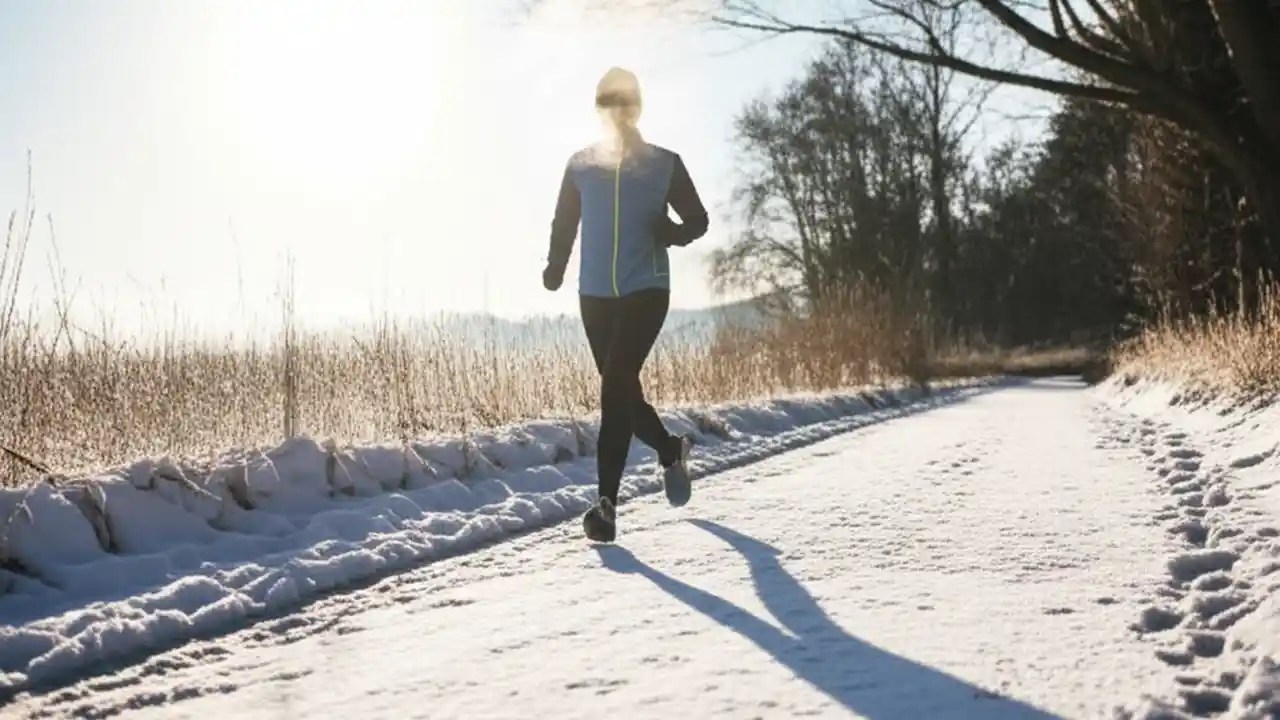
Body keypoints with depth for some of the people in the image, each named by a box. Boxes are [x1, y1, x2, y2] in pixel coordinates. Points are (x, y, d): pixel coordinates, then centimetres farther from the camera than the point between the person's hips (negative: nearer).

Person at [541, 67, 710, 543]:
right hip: (595, 296, 4)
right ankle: (671, 451, 40)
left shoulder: (664, 164, 1)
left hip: (646, 293, -3)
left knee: (616, 387, -16)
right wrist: (555, 266, -11)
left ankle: (607, 503, -14)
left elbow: (698, 219, 8)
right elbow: (564, 224, 9)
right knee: (623, 391, 10)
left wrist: (674, 231, -15)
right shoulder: (580, 166, 7)